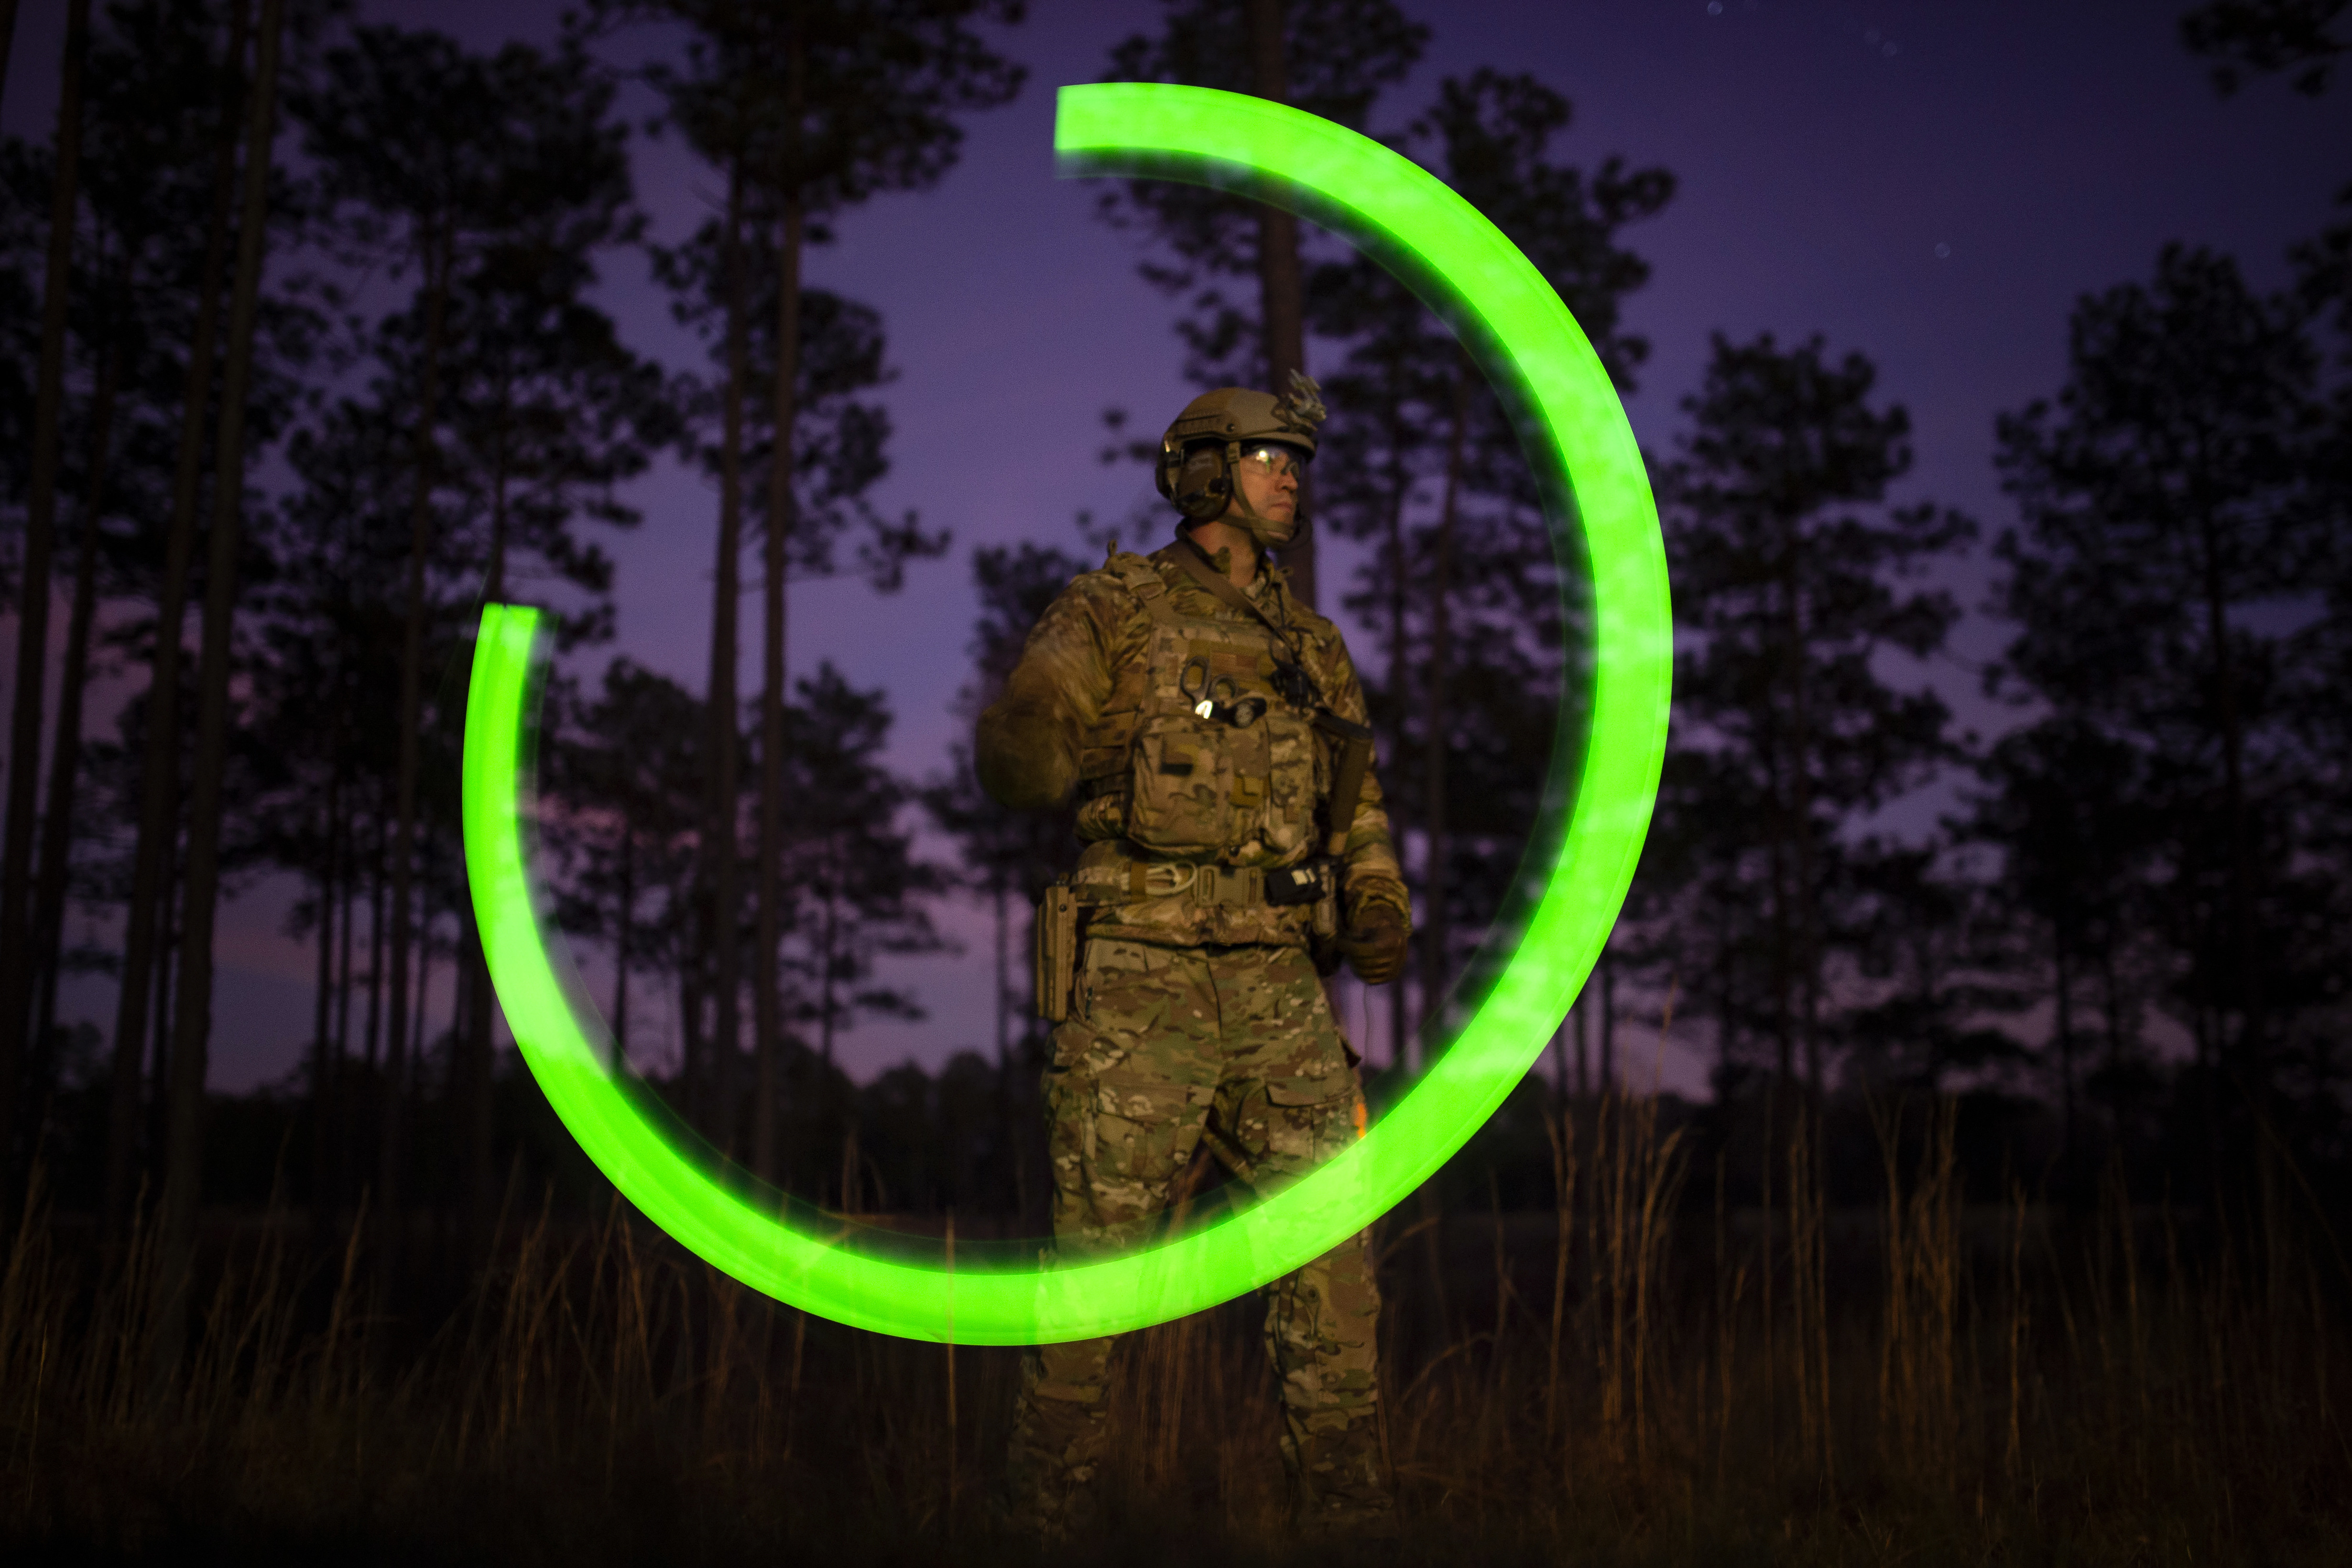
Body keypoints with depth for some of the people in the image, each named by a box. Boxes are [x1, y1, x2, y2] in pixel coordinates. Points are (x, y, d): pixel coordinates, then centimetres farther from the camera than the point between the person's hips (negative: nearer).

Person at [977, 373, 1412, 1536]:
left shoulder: (1314, 647, 19)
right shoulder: (1112, 612, 4)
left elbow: (1359, 810, 20)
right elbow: (1008, 750, -4)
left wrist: (1380, 908, 0)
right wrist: (1067, 751, -27)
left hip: (1280, 987, 5)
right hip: (1143, 977, -4)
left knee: (1329, 1236, -2)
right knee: (1100, 1246, -1)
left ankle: (1344, 1490, 7)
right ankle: (1048, 1502, 11)